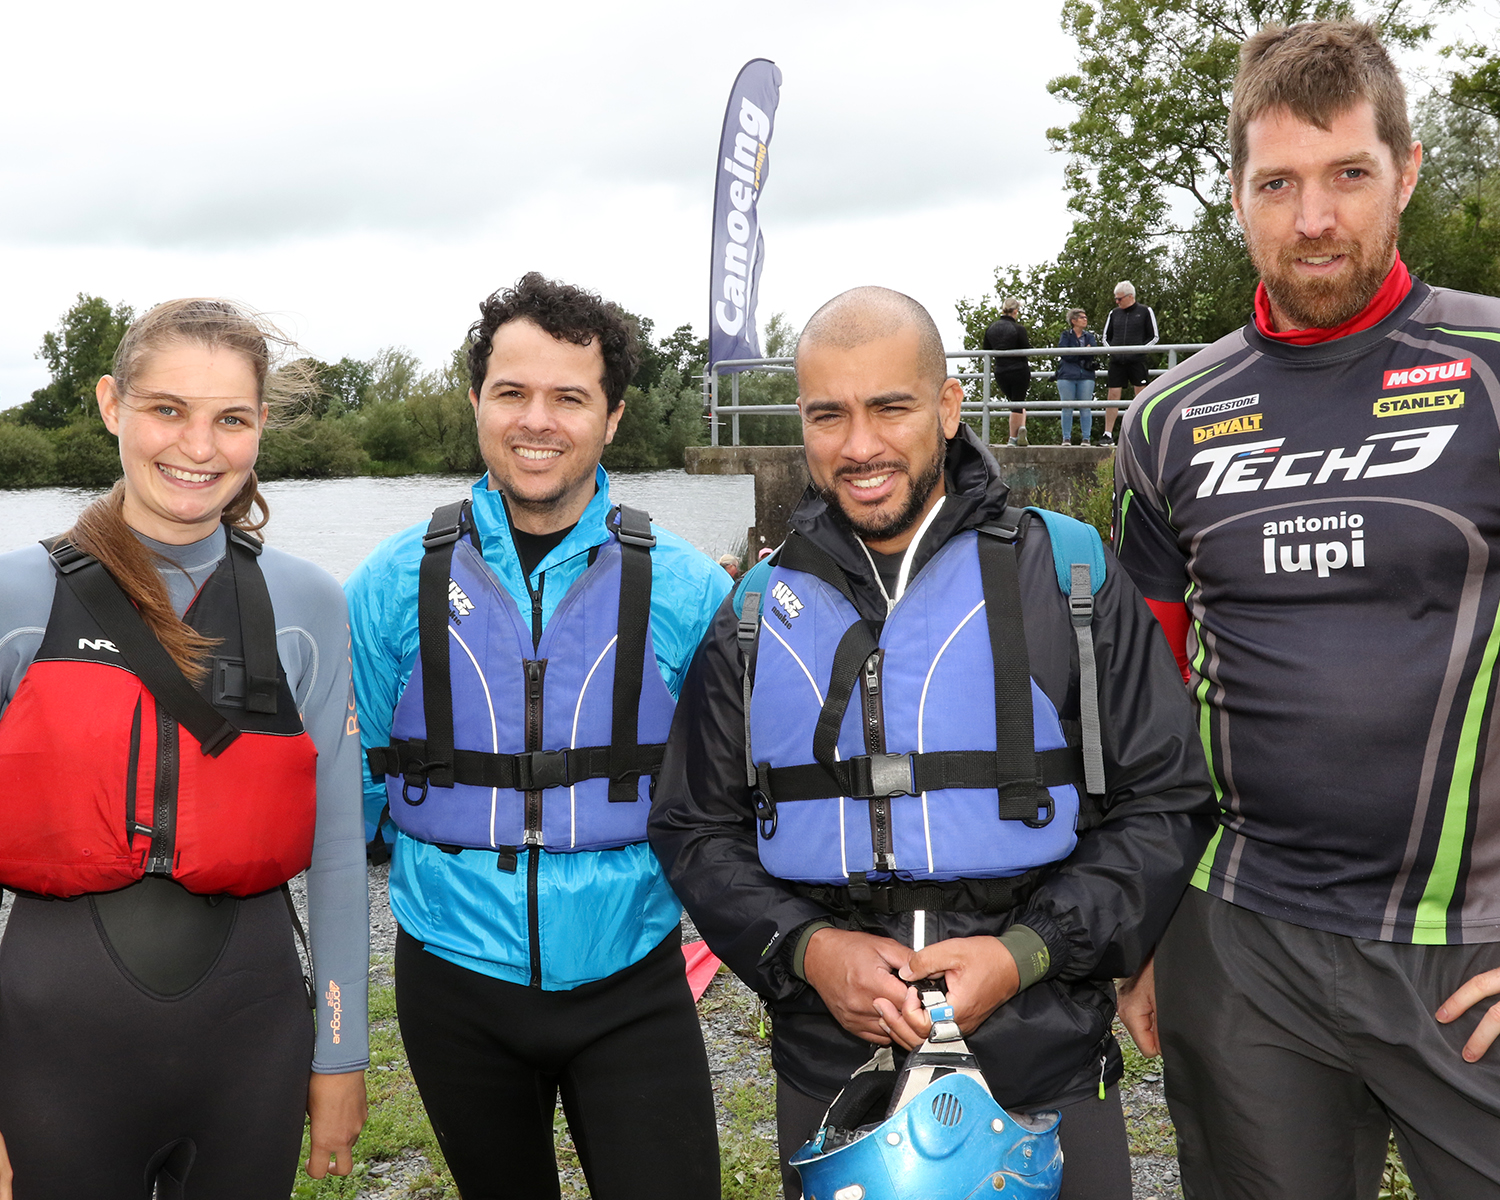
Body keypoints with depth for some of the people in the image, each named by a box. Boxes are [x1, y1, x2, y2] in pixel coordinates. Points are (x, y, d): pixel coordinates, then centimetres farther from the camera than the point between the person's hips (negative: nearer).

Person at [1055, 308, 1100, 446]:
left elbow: (1093, 353, -1)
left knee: (1086, 407, -2)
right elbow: (1064, 353, -7)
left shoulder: (1089, 336, 16)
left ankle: (1086, 438, 2)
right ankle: (1066, 438, 5)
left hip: (1086, 376, 2)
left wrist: (1074, 353, -12)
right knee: (1067, 408, 0)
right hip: (1067, 375, -2)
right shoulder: (1065, 335, 8)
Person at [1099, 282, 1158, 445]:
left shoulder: (1145, 311, 3)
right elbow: (1106, 337, 21)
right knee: (1113, 395, -2)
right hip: (1116, 361, 3)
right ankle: (1108, 434, 0)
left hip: (1137, 361, -3)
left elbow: (1155, 337, 3)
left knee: (1140, 394, 0)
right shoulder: (1114, 313, 14)